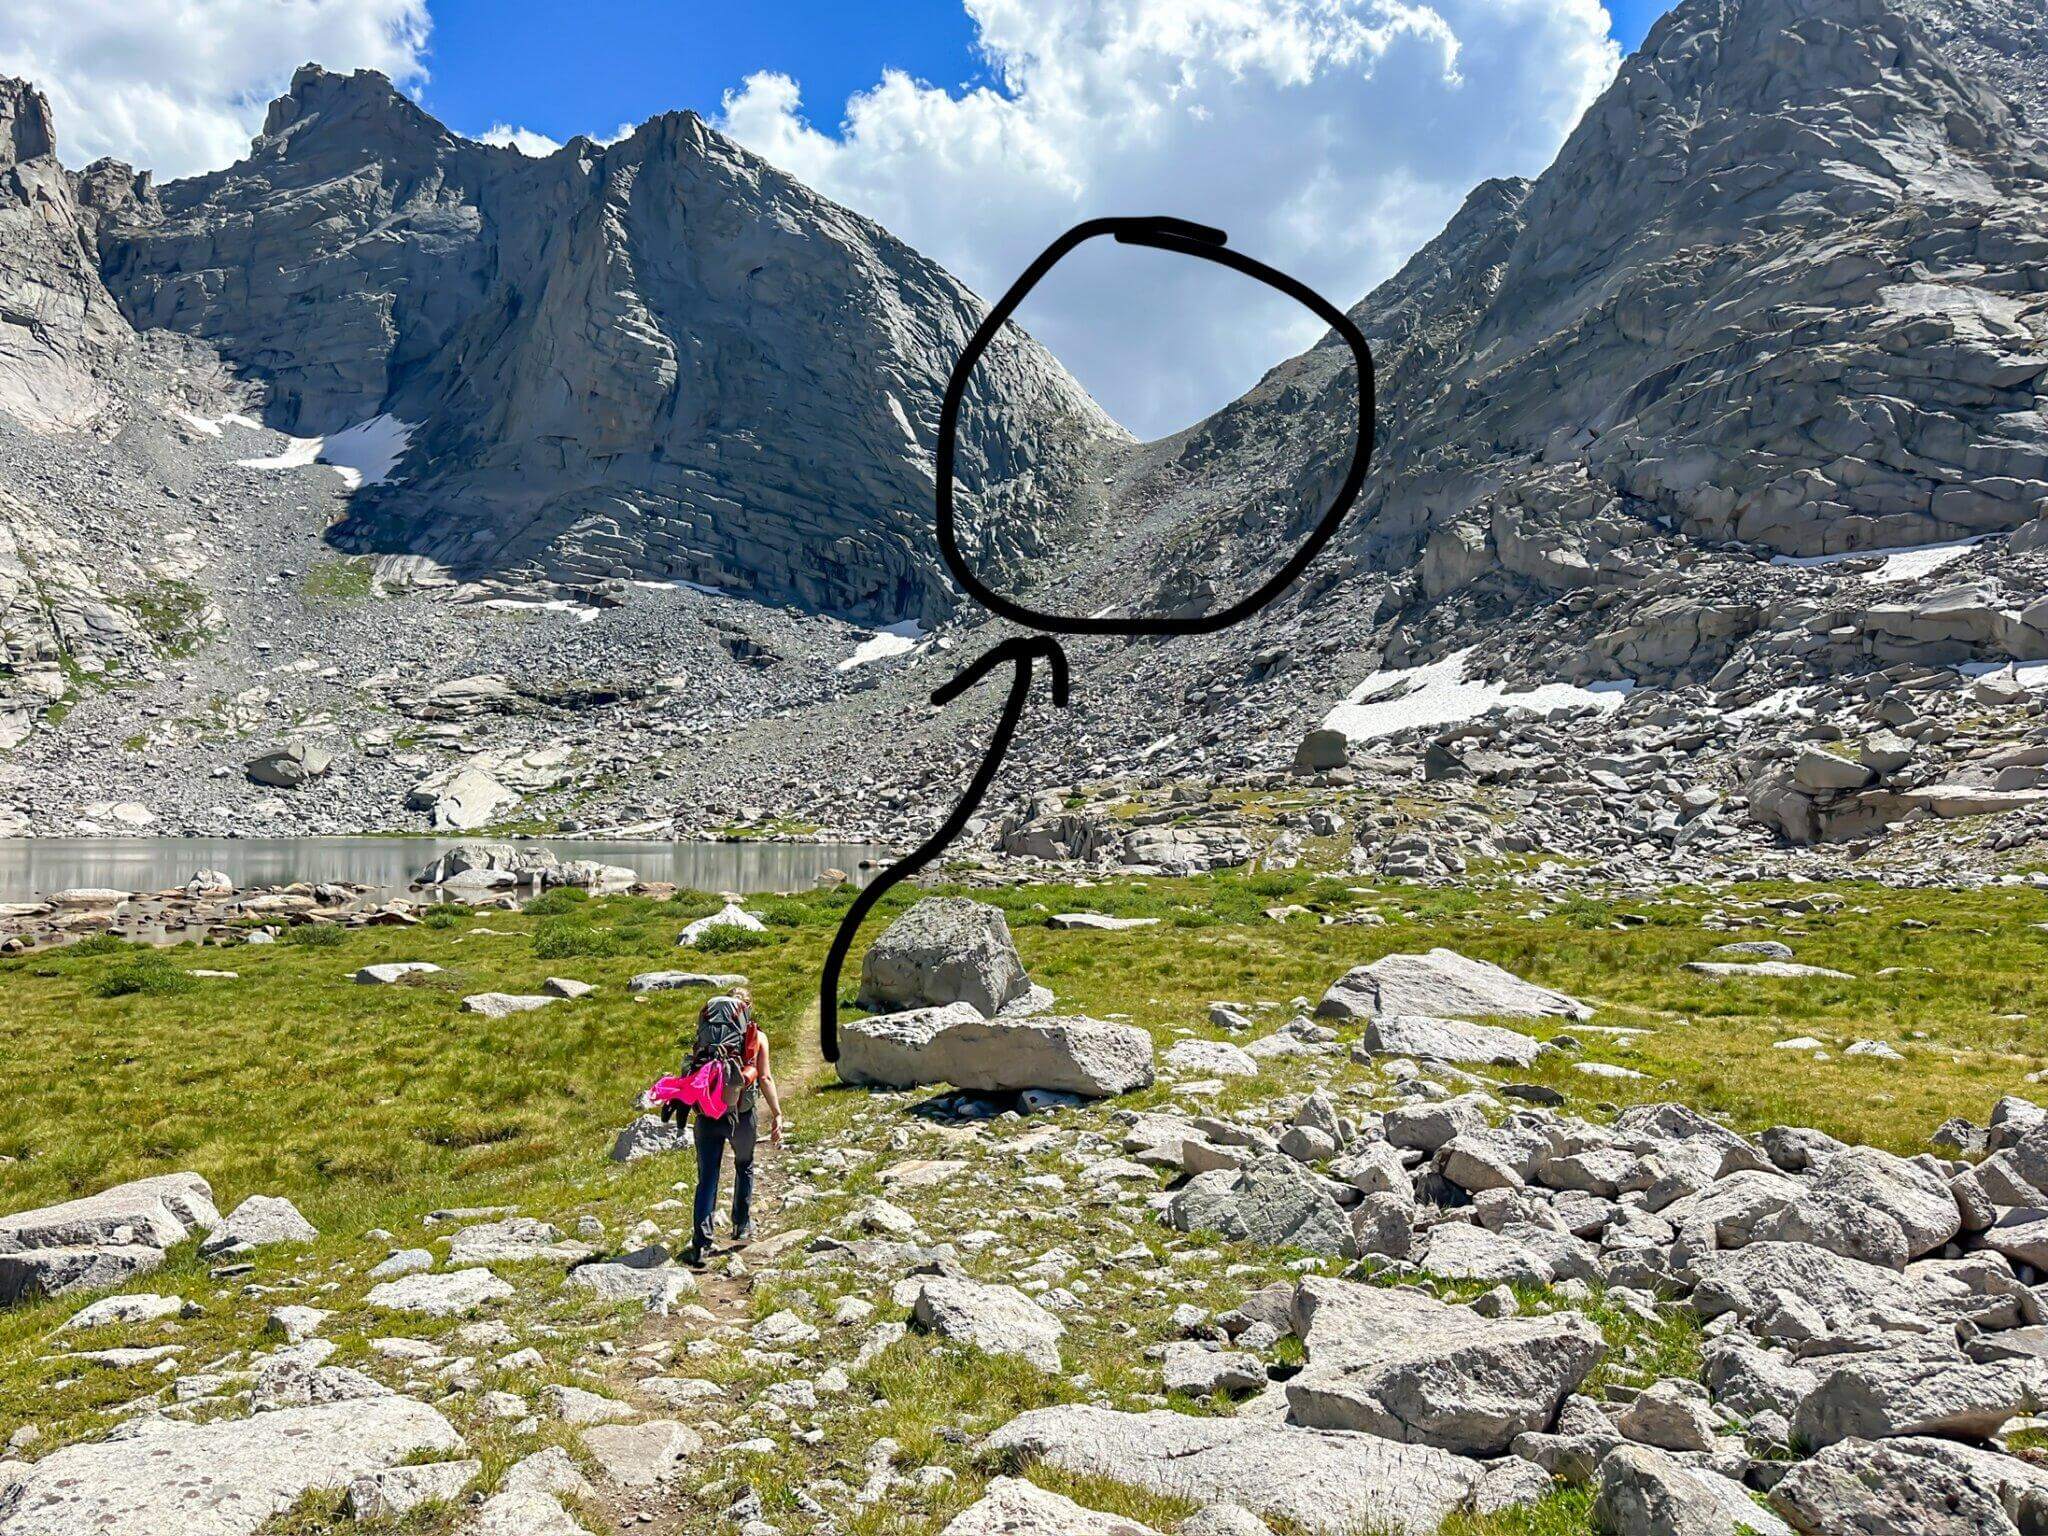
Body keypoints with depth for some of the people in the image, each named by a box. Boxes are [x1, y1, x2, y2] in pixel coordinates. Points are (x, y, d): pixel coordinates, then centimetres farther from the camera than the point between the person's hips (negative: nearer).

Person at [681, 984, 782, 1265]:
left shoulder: (706, 1031, 12)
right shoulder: (756, 1036, 4)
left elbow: (692, 1069, 9)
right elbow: (765, 1078, -4)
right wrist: (777, 1114, -2)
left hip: (706, 1113, 1)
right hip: (740, 1114, -1)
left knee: (706, 1179, 6)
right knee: (744, 1167, 24)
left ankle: (700, 1243, -3)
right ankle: (742, 1225, 32)